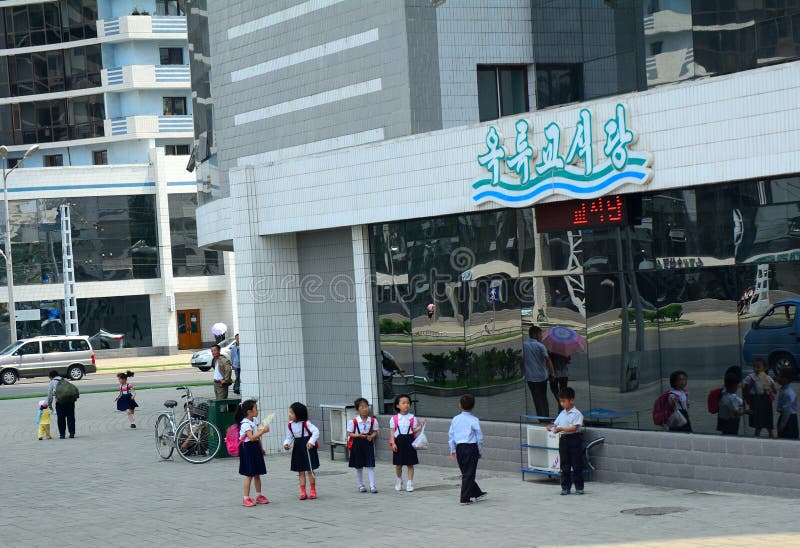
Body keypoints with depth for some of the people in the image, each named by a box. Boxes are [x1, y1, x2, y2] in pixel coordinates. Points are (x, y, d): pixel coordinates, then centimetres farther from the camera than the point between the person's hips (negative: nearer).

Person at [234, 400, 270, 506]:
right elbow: (252, 437, -31)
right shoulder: (245, 424, -19)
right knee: (249, 475, -5)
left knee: (257, 474, 14)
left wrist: (261, 448, 23)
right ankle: (246, 499, 0)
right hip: (247, 448, -8)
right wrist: (263, 431, -32)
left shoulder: (254, 421, 8)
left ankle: (259, 496, 23)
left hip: (255, 448, 8)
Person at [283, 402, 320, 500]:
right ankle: (303, 492, 10)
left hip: (307, 448, -5)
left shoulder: (306, 423, -15)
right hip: (297, 449, 5)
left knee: (310, 470, 2)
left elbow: (316, 431, -18)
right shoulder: (290, 425, 1)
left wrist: (311, 441, -29)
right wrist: (286, 444, -13)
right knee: (300, 471, 6)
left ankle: (313, 491, 15)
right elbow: (289, 437, 7)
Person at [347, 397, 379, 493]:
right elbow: (349, 433, -6)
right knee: (359, 466, 10)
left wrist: (371, 436, -13)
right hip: (357, 444, -1)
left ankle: (372, 485, 0)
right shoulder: (353, 421, -10)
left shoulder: (373, 421, -3)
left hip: (368, 443, 1)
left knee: (370, 465, -3)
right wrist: (358, 435, -20)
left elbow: (375, 431, 8)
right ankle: (361, 485, 23)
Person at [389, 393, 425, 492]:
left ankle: (409, 483, 6)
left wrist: (420, 426, -13)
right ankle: (398, 481, 30)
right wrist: (393, 443, -11)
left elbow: (414, 431, 4)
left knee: (410, 464, 0)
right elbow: (392, 431, -2)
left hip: (409, 441, 0)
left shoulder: (412, 418, 3)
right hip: (399, 441, 0)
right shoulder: (394, 418, 0)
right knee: (398, 464, 8)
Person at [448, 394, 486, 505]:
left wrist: (453, 450, 18)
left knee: (466, 473, 18)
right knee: (469, 474, 0)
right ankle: (465, 498, -1)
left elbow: (451, 435, 9)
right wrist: (480, 451, 5)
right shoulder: (474, 420, -9)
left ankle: (477, 493, 32)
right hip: (471, 447, -5)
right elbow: (479, 437, -7)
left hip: (459, 448, 5)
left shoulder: (455, 419, 4)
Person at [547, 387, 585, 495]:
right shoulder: (562, 414, 12)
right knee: (564, 465, 7)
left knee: (577, 465, -1)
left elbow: (574, 428, -18)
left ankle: (579, 488, 6)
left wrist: (561, 428, -24)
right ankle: (565, 487, 12)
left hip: (574, 439, -6)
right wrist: (551, 427, -9)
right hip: (563, 439, 6)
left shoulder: (576, 414, -10)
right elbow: (556, 423, 13)